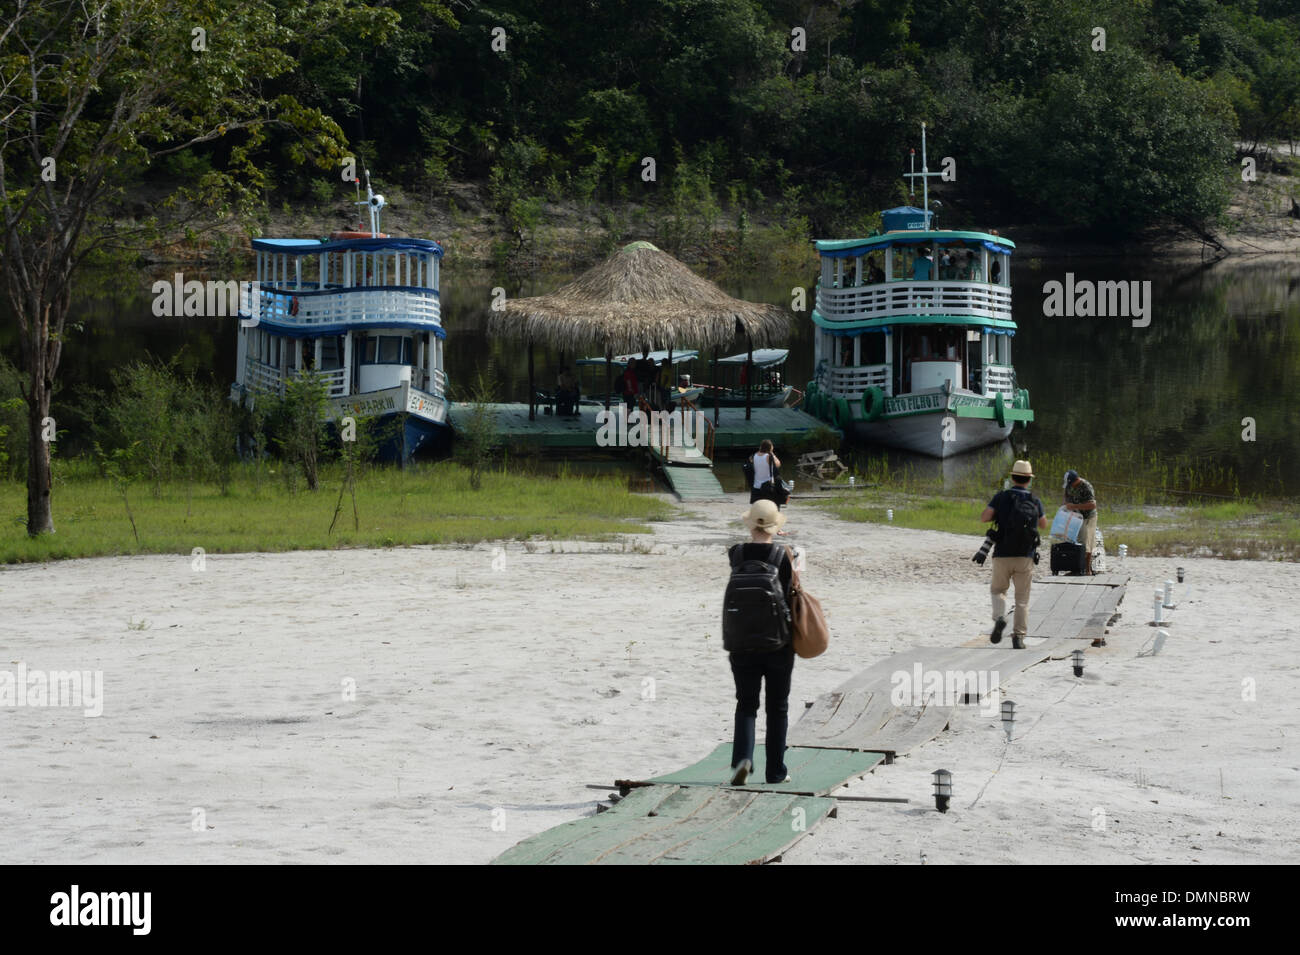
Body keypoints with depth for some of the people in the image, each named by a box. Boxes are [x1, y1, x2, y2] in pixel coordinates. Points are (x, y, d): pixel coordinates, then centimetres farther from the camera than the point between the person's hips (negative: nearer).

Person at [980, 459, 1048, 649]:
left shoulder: (1001, 497, -3)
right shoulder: (1035, 501, 3)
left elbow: (983, 518, -10)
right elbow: (1043, 525, 17)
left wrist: (998, 514, 9)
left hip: (1002, 555, -1)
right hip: (1026, 557, 1)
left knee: (998, 590, 18)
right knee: (1022, 599, 9)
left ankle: (999, 618, -9)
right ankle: (1019, 637, 3)